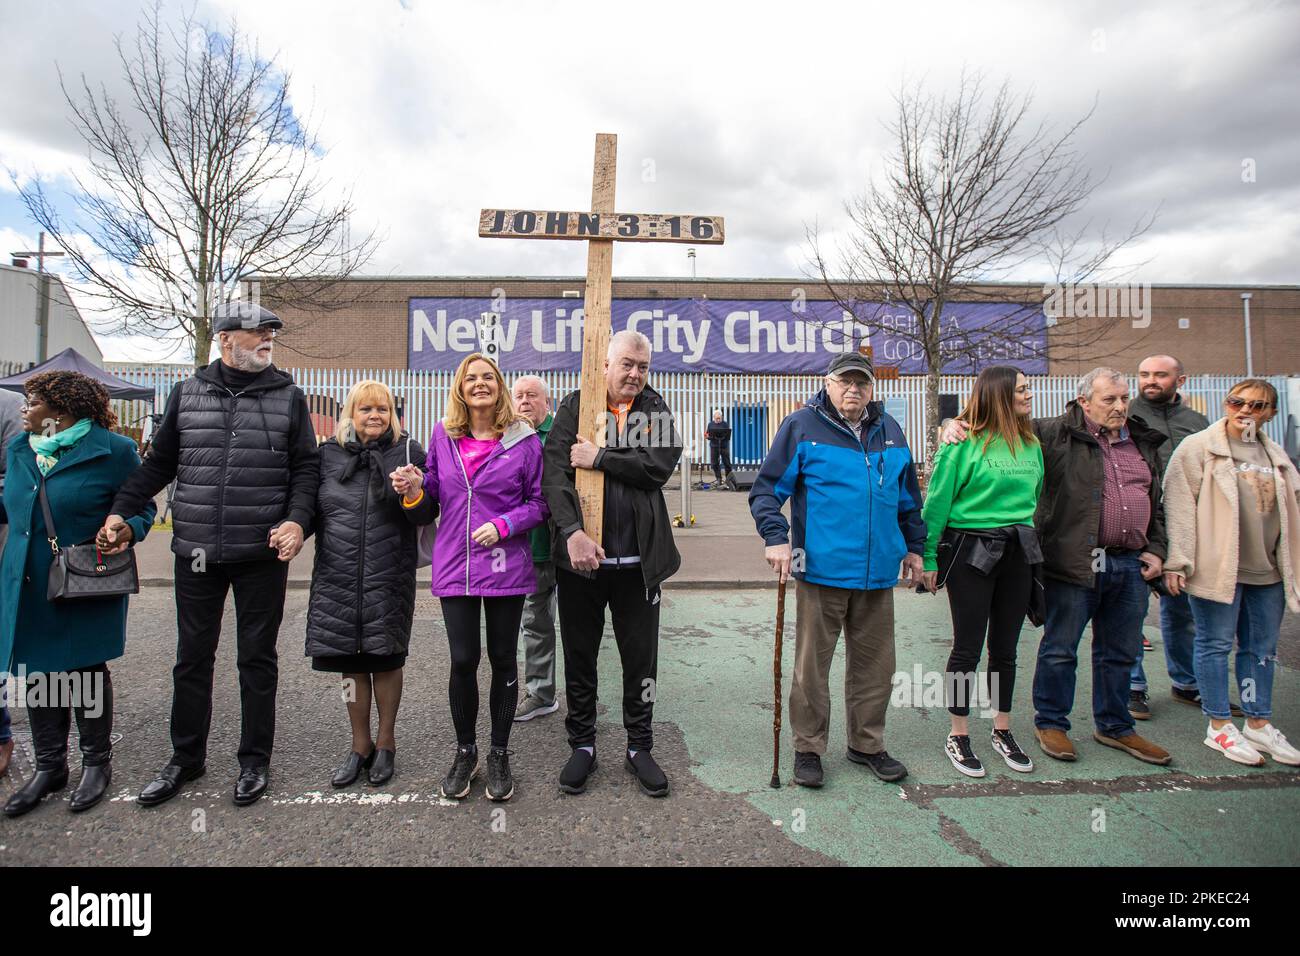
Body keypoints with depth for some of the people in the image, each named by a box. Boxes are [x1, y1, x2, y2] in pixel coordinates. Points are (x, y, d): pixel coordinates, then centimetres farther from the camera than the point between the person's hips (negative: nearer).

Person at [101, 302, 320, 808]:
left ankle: (254, 760, 24)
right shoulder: (187, 393, 7)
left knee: (257, 659, 9)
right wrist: (120, 510, 3)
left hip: (263, 555, -2)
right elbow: (159, 463, 14)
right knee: (192, 658, 13)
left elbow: (306, 466, 0)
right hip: (196, 552, 2)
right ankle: (186, 757, 32)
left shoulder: (288, 396, 1)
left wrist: (297, 519, -14)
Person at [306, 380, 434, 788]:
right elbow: (313, 509, 16)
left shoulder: (408, 450, 1)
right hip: (338, 576, 3)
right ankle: (360, 745, 25)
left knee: (385, 658, 5)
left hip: (389, 576, -2)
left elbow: (427, 515, -3)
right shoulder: (328, 453, 9)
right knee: (350, 660, 9)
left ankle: (386, 742, 24)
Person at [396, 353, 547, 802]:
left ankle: (499, 754, 27)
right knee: (463, 661, 3)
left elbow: (539, 501, 0)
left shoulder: (523, 439, -2)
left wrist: (504, 525, -15)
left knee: (503, 660, 9)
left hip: (506, 566, -1)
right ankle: (465, 752, 27)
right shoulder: (443, 435, 6)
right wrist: (417, 488, -7)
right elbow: (436, 491, 14)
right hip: (455, 565, 2)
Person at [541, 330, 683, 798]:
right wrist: (572, 531, -22)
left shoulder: (656, 410, 6)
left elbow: (661, 465, -11)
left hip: (638, 559, 1)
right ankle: (582, 745, 31)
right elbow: (554, 473, -10)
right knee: (579, 658, 12)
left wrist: (599, 458, -13)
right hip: (580, 553, -1)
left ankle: (639, 747, 29)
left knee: (641, 659, 11)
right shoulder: (574, 407, 1)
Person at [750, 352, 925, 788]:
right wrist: (775, 537, -17)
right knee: (812, 664, 5)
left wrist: (914, 547, 20)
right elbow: (766, 490, -5)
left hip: (878, 572, 5)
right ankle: (808, 748, 22)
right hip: (821, 569, -5)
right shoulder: (802, 426, -4)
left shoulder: (890, 432, 12)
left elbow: (908, 498, 23)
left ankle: (867, 744, 33)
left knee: (875, 664, 15)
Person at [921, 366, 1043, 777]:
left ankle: (1002, 730, 30)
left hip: (1018, 553, 6)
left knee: (1005, 647, 14)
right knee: (967, 647, 3)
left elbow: (1037, 497, 16)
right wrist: (929, 557, -11)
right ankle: (958, 736, 17)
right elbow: (937, 501, -10)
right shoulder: (963, 442, -10)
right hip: (971, 550, -6)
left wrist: (1034, 546, 12)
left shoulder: (1031, 444, 9)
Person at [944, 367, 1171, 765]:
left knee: (1120, 653, 17)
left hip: (1130, 566, 6)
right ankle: (1051, 724, 21)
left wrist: (1155, 550, 13)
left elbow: (1157, 504, 23)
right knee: (1060, 649, 4)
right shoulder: (1057, 433, -3)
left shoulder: (1144, 443, 16)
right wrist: (957, 424, -19)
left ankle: (1115, 727, 33)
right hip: (1074, 563, -6)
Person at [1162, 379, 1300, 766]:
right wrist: (1176, 561, -17)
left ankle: (1259, 724, 27)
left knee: (1262, 649, 14)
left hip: (1268, 571, 6)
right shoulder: (1198, 448, -5)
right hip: (1218, 567, -6)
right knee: (1216, 644, 2)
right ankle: (1219, 726, 12)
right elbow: (1178, 505, -12)